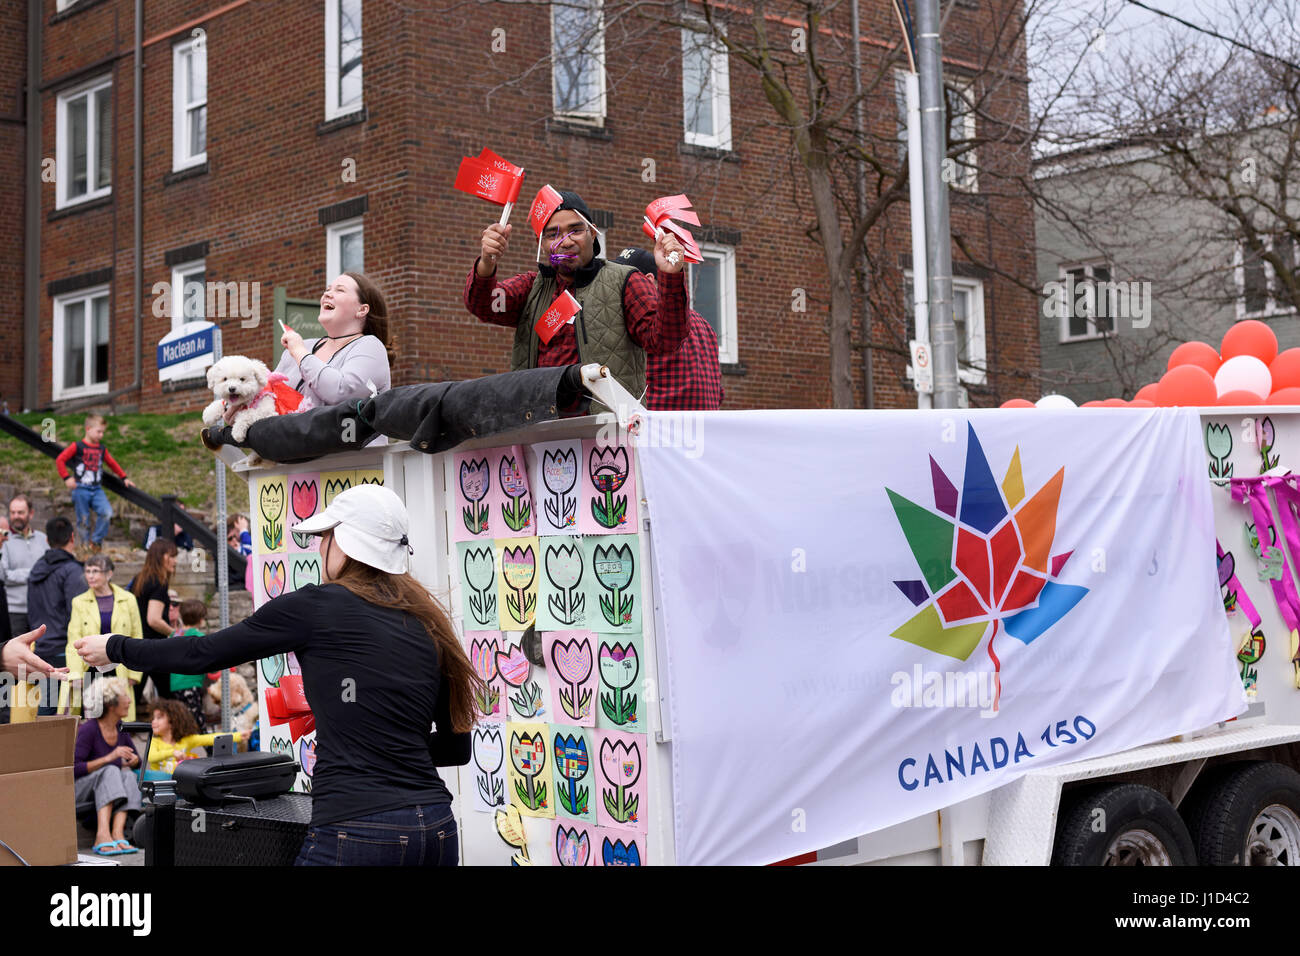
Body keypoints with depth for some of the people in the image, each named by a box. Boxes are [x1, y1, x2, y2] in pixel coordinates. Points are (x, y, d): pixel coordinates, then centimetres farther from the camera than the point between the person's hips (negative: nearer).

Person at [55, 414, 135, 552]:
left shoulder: (102, 449, 12)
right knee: (83, 520, 0)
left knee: (107, 512, -17)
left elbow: (112, 463, 26)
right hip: (81, 489, -4)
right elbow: (60, 460, -6)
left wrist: (124, 478, 24)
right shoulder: (77, 447, -4)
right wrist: (66, 478, -10)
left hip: (97, 489, 4)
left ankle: (96, 541, -3)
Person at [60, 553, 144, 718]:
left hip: (118, 672, 0)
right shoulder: (79, 602, 4)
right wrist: (76, 676, -9)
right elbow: (73, 642, 0)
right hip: (90, 672, 0)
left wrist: (133, 674, 2)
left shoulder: (128, 601, 4)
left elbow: (137, 640, 8)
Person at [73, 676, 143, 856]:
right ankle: (102, 834, -49)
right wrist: (109, 758, -31)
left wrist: (132, 760, -8)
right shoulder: (88, 729, -17)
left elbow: (136, 758, 16)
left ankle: (117, 833, -42)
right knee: (110, 771, -33)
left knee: (127, 773, -24)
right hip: (77, 789, -6)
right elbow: (74, 769, -24)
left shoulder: (120, 728, 4)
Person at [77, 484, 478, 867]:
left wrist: (116, 648, 20)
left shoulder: (316, 606, -3)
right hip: (436, 830, 6)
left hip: (357, 833, -6)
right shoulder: (428, 623, 11)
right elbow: (456, 748, 15)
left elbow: (204, 654, 6)